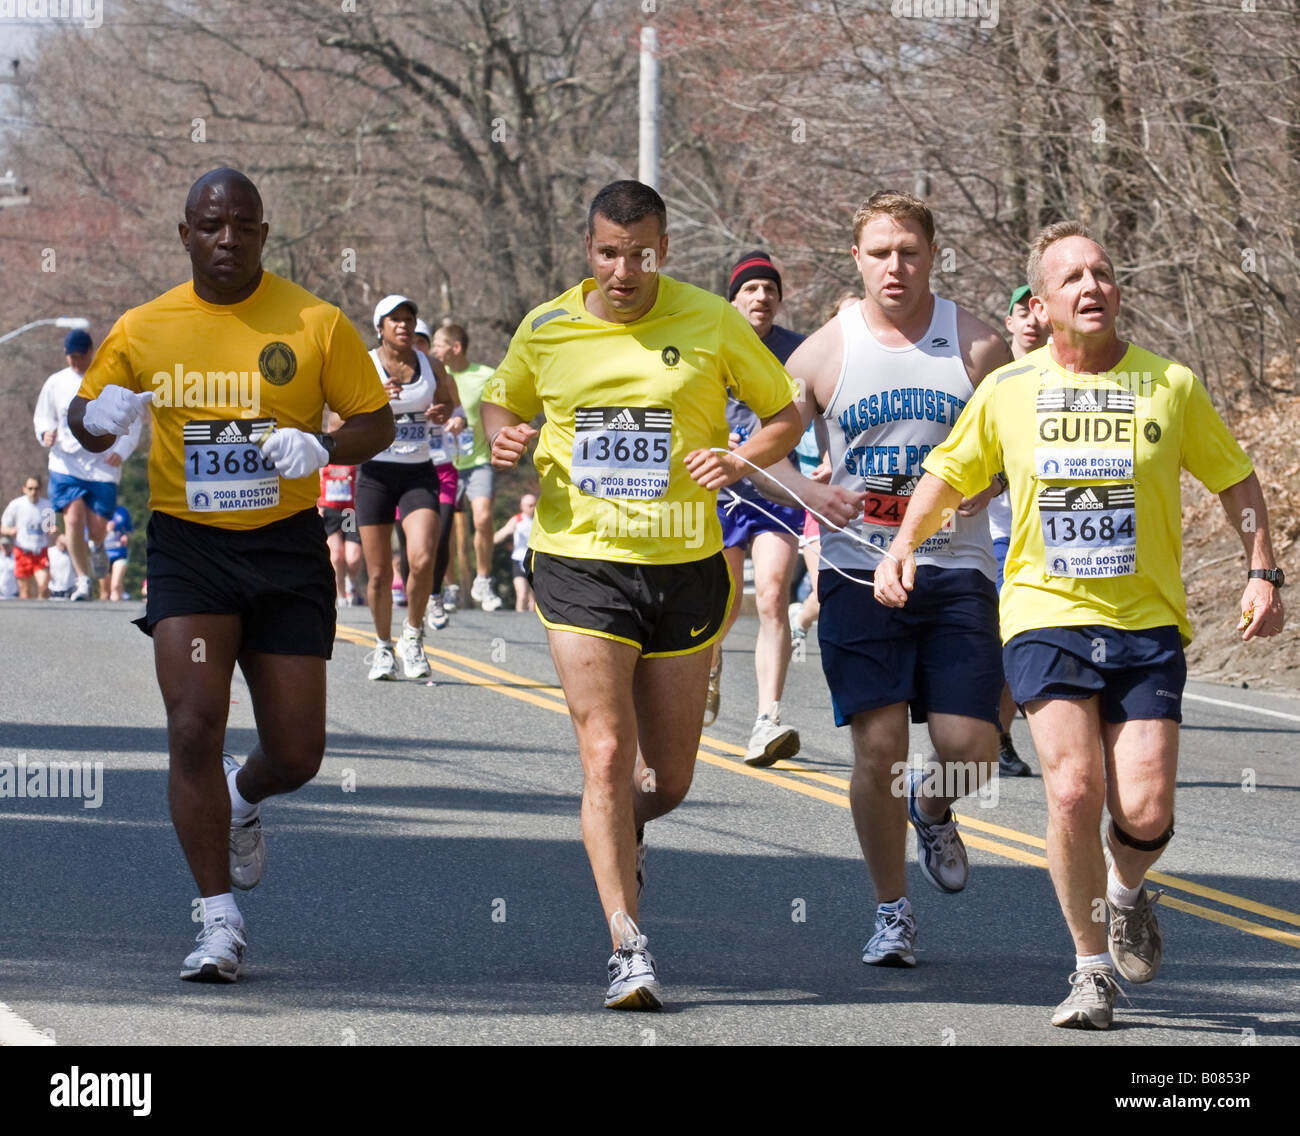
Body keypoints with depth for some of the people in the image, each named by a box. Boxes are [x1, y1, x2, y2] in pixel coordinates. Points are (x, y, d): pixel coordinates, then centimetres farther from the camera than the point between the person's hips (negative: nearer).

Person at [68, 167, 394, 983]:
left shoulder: (316, 324, -2)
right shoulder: (144, 331, 1)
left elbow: (377, 422, 4)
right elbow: (86, 428, 11)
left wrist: (321, 447, -17)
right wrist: (99, 417, -13)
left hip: (287, 548, 1)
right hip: (189, 547, 0)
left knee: (297, 755, 4)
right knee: (194, 726, -17)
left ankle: (242, 800, 43)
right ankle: (220, 923, -8)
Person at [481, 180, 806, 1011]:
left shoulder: (711, 322, -2)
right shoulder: (546, 330, 2)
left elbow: (787, 413, 7)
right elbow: (502, 403, 20)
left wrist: (740, 459, -13)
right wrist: (503, 437, -3)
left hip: (685, 567, 1)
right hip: (580, 563, -1)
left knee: (669, 778, 8)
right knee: (606, 754, -15)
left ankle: (624, 832, 45)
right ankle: (630, 949, -12)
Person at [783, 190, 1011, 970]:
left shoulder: (975, 344, 2)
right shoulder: (824, 353, 1)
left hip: (957, 571, 0)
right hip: (860, 573, 0)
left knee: (970, 752, -7)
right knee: (878, 748, -6)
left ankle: (931, 806, 31)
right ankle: (893, 912, 10)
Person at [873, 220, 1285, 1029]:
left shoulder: (1171, 386, 0)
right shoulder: (1007, 391, 1)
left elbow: (1235, 478, 11)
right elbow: (949, 473, 16)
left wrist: (1263, 574, 2)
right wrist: (904, 547, 1)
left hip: (1148, 626, 0)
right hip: (1046, 618, 0)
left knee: (1145, 811, -9)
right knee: (1074, 790, -17)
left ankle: (1128, 894, 28)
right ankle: (1092, 969, 2)